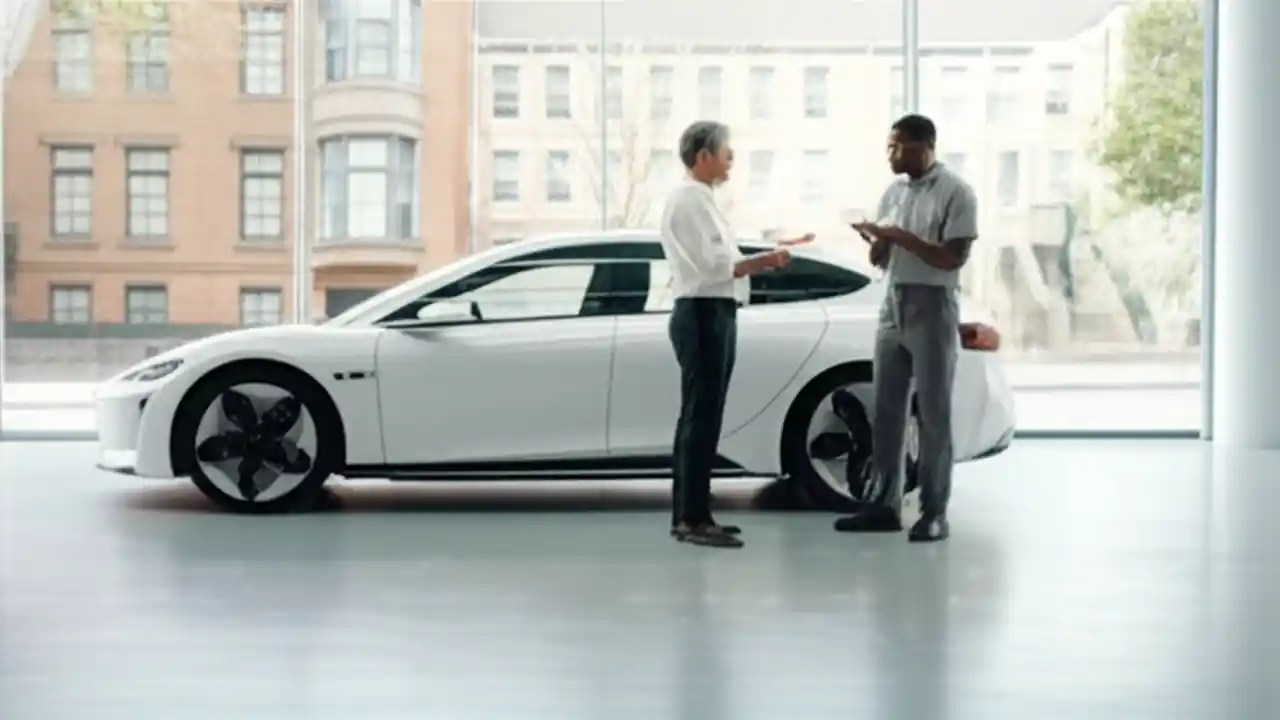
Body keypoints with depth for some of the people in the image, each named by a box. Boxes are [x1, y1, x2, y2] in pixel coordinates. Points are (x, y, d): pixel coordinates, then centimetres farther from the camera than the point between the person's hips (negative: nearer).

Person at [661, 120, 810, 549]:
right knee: (701, 418, -9)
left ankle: (688, 515, 18)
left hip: (712, 314, 11)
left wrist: (766, 258, 7)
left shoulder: (700, 199, 20)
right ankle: (693, 519, -6)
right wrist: (767, 260, -9)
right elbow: (713, 264, -19)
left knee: (701, 418, 12)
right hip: (702, 315, -11)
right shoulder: (689, 198, -12)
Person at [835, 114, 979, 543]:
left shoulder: (955, 192, -7)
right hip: (893, 305, 7)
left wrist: (902, 237, -19)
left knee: (933, 413, -2)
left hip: (932, 307, -6)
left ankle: (934, 512, 2)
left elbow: (954, 258, -13)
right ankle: (882, 504, 12)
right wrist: (877, 241, -7)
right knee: (886, 410, 6)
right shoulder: (893, 193, 13)